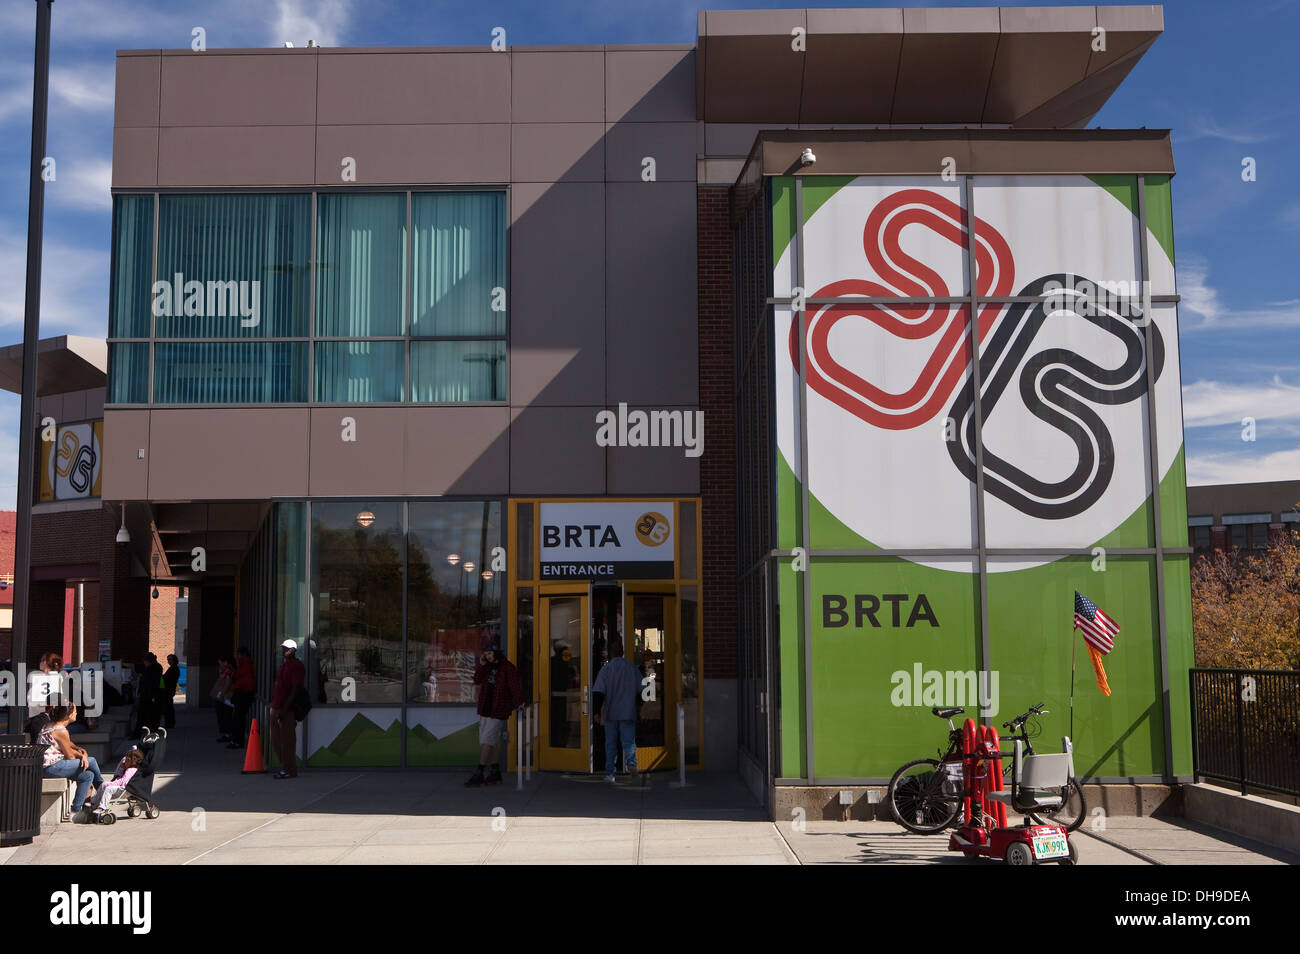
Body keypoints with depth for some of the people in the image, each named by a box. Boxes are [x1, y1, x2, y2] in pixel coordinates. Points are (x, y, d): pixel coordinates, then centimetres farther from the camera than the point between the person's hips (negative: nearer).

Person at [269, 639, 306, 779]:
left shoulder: (297, 666, -12)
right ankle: (286, 767, 23)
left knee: (287, 740, -5)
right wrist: (273, 704, 17)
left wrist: (284, 709, -22)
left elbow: (295, 689, -17)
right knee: (276, 739, 13)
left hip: (287, 710, -9)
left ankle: (290, 770, 1)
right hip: (276, 707, 10)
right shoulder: (283, 665, 18)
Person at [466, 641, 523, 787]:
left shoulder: (508, 668, -12)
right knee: (488, 742, 11)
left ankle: (479, 774, -6)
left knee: (487, 741, -9)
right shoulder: (488, 666, 12)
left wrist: (519, 702, -33)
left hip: (498, 711, -8)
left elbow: (514, 686, -20)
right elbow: (477, 681, 9)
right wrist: (481, 665, -4)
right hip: (485, 709, 8)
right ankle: (495, 773, 20)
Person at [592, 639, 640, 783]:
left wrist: (597, 712, -3)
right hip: (628, 713, 0)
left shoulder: (605, 669, -4)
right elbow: (641, 690, 6)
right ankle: (630, 761, -28)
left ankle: (609, 773, 9)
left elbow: (598, 693, -9)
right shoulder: (633, 668, 2)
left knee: (610, 744, 9)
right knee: (629, 740, 1)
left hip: (610, 713, 0)